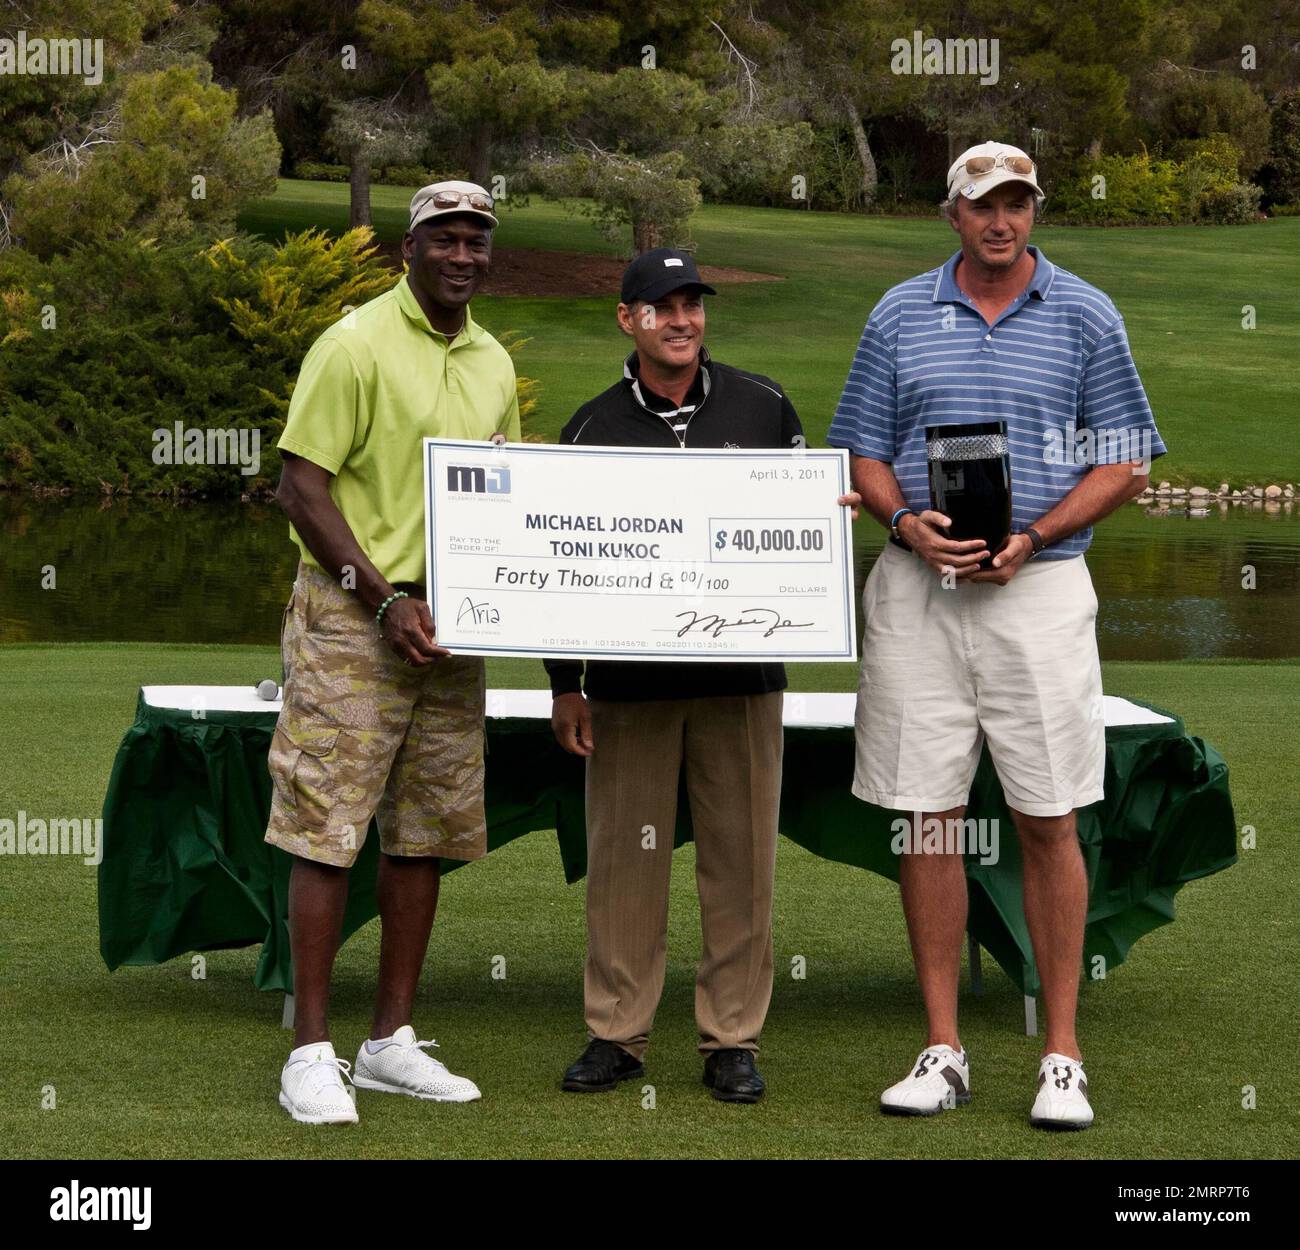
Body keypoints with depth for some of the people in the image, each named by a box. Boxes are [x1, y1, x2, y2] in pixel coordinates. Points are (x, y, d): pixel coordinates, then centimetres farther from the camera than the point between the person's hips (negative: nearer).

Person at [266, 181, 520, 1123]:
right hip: (353, 621, -7)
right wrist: (387, 602, -16)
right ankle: (311, 1053, -1)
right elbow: (302, 487, -12)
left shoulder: (494, 363, 13)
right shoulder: (356, 346, -8)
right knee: (326, 831, -6)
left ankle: (393, 1041, 18)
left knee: (423, 835, 9)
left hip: (450, 628, 7)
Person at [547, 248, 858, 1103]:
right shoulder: (594, 428, 5)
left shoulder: (763, 407, 7)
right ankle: (618, 1035, 13)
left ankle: (733, 1039, 11)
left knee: (740, 857, 2)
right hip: (630, 678, 0)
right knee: (624, 856, 3)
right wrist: (565, 685, 3)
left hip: (741, 678, 0)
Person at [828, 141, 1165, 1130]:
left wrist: (1030, 540, -10)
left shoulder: (1085, 317, 5)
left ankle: (1062, 1056, 5)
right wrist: (909, 521, -9)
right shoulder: (900, 314, 10)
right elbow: (861, 451, 12)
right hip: (917, 592, 2)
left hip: (1039, 587, -2)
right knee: (928, 814, 2)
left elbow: (1124, 463, 3)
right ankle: (943, 1051, 10)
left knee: (1048, 821, -2)